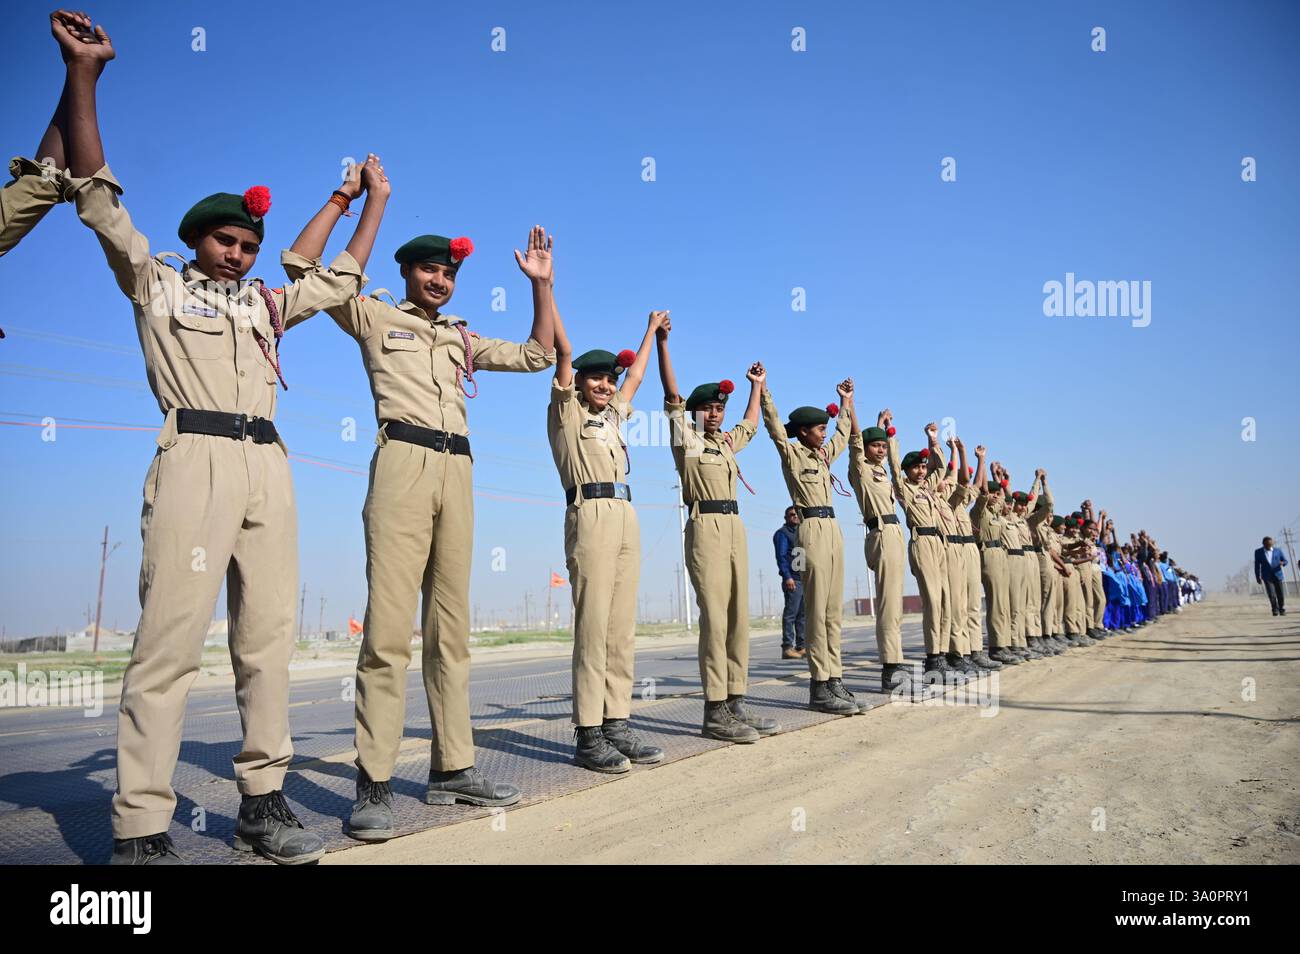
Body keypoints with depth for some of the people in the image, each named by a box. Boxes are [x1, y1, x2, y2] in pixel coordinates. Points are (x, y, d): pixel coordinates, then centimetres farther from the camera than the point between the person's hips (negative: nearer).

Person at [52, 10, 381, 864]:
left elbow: (339, 283, 34)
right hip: (195, 459, -5)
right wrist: (84, 74, 2)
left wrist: (370, 202, 36)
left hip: (268, 466, 5)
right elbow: (96, 193, 7)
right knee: (172, 638, -12)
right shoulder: (155, 283, 14)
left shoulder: (264, 304, 25)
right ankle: (141, 830, -9)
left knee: (269, 638, 2)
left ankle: (263, 803, 8)